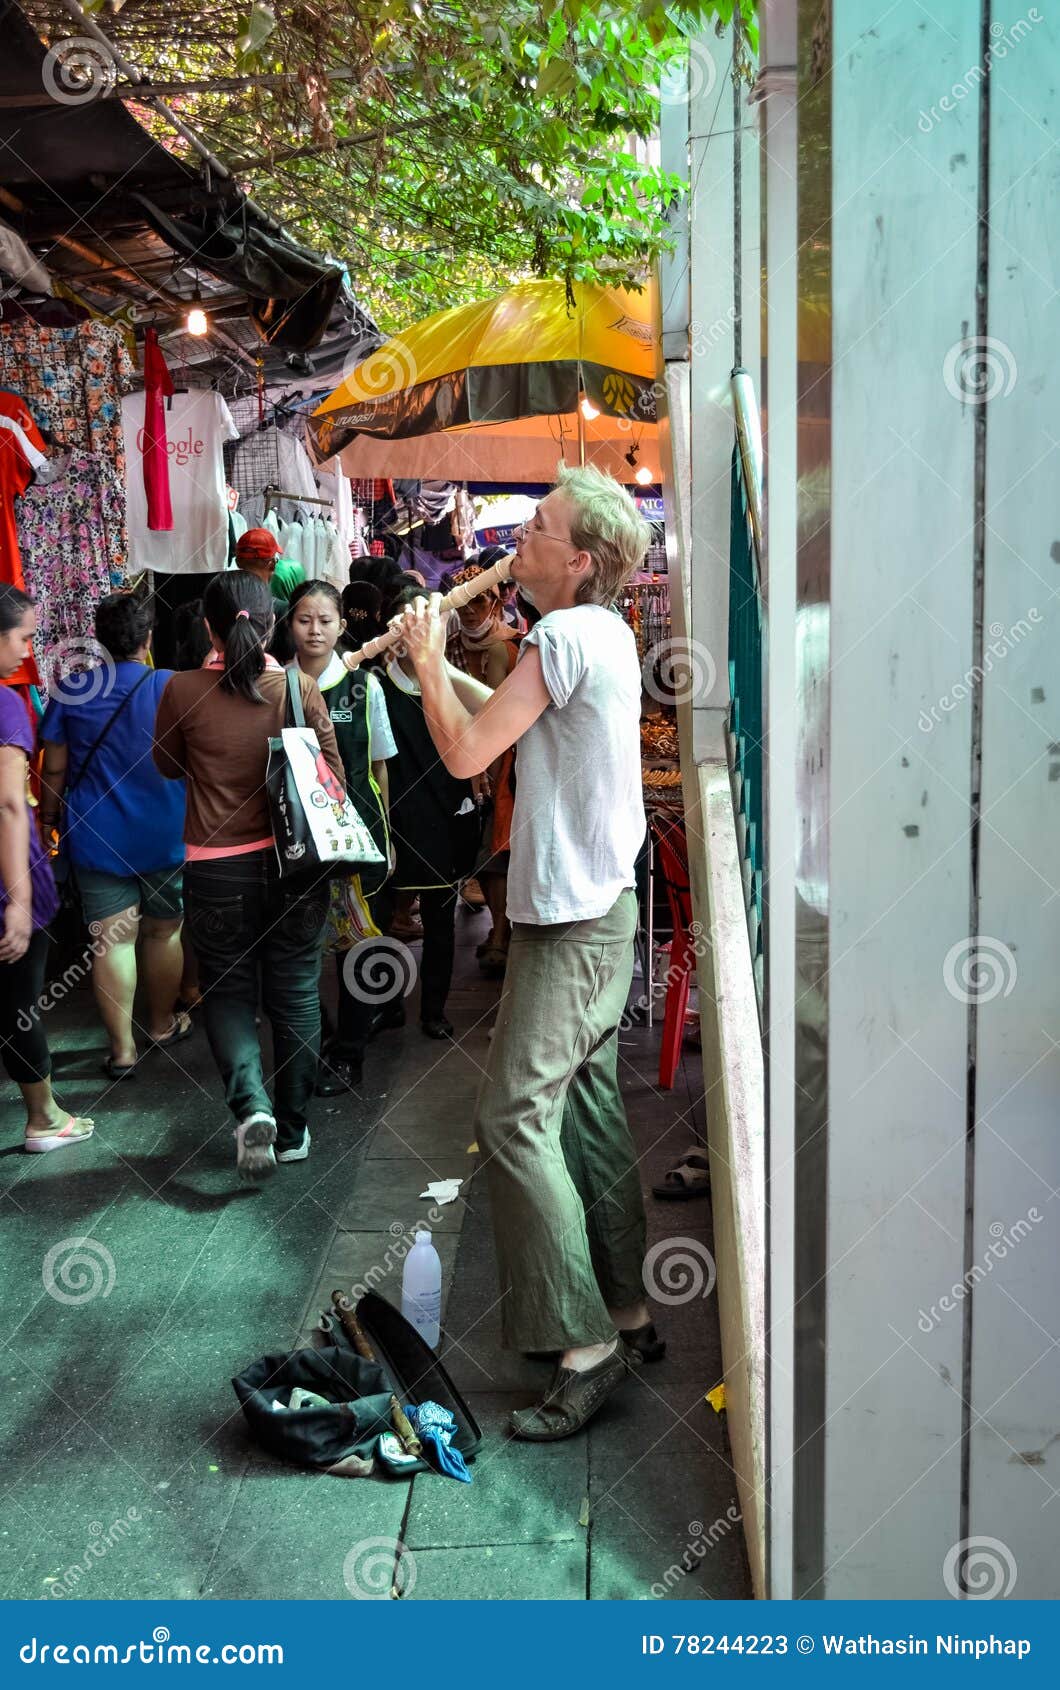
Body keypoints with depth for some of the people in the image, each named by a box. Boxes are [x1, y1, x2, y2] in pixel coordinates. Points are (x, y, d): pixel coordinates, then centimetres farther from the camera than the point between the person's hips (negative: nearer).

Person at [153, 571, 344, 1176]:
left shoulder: (184, 691, -9)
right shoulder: (300, 688, -7)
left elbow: (168, 766, 8)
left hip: (216, 867, -1)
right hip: (295, 861, 1)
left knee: (230, 992, 14)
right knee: (295, 993, 13)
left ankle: (251, 1104, -9)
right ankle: (293, 1129, 21)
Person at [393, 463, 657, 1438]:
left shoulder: (566, 635, -18)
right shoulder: (606, 634, 13)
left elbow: (467, 755, -19)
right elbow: (513, 721, 24)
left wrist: (428, 663, -4)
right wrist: (440, 670, 16)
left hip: (571, 918, -10)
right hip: (599, 905, 10)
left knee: (514, 1117, -8)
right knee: (589, 1111, 14)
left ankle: (585, 1342, -3)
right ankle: (629, 1313, 24)